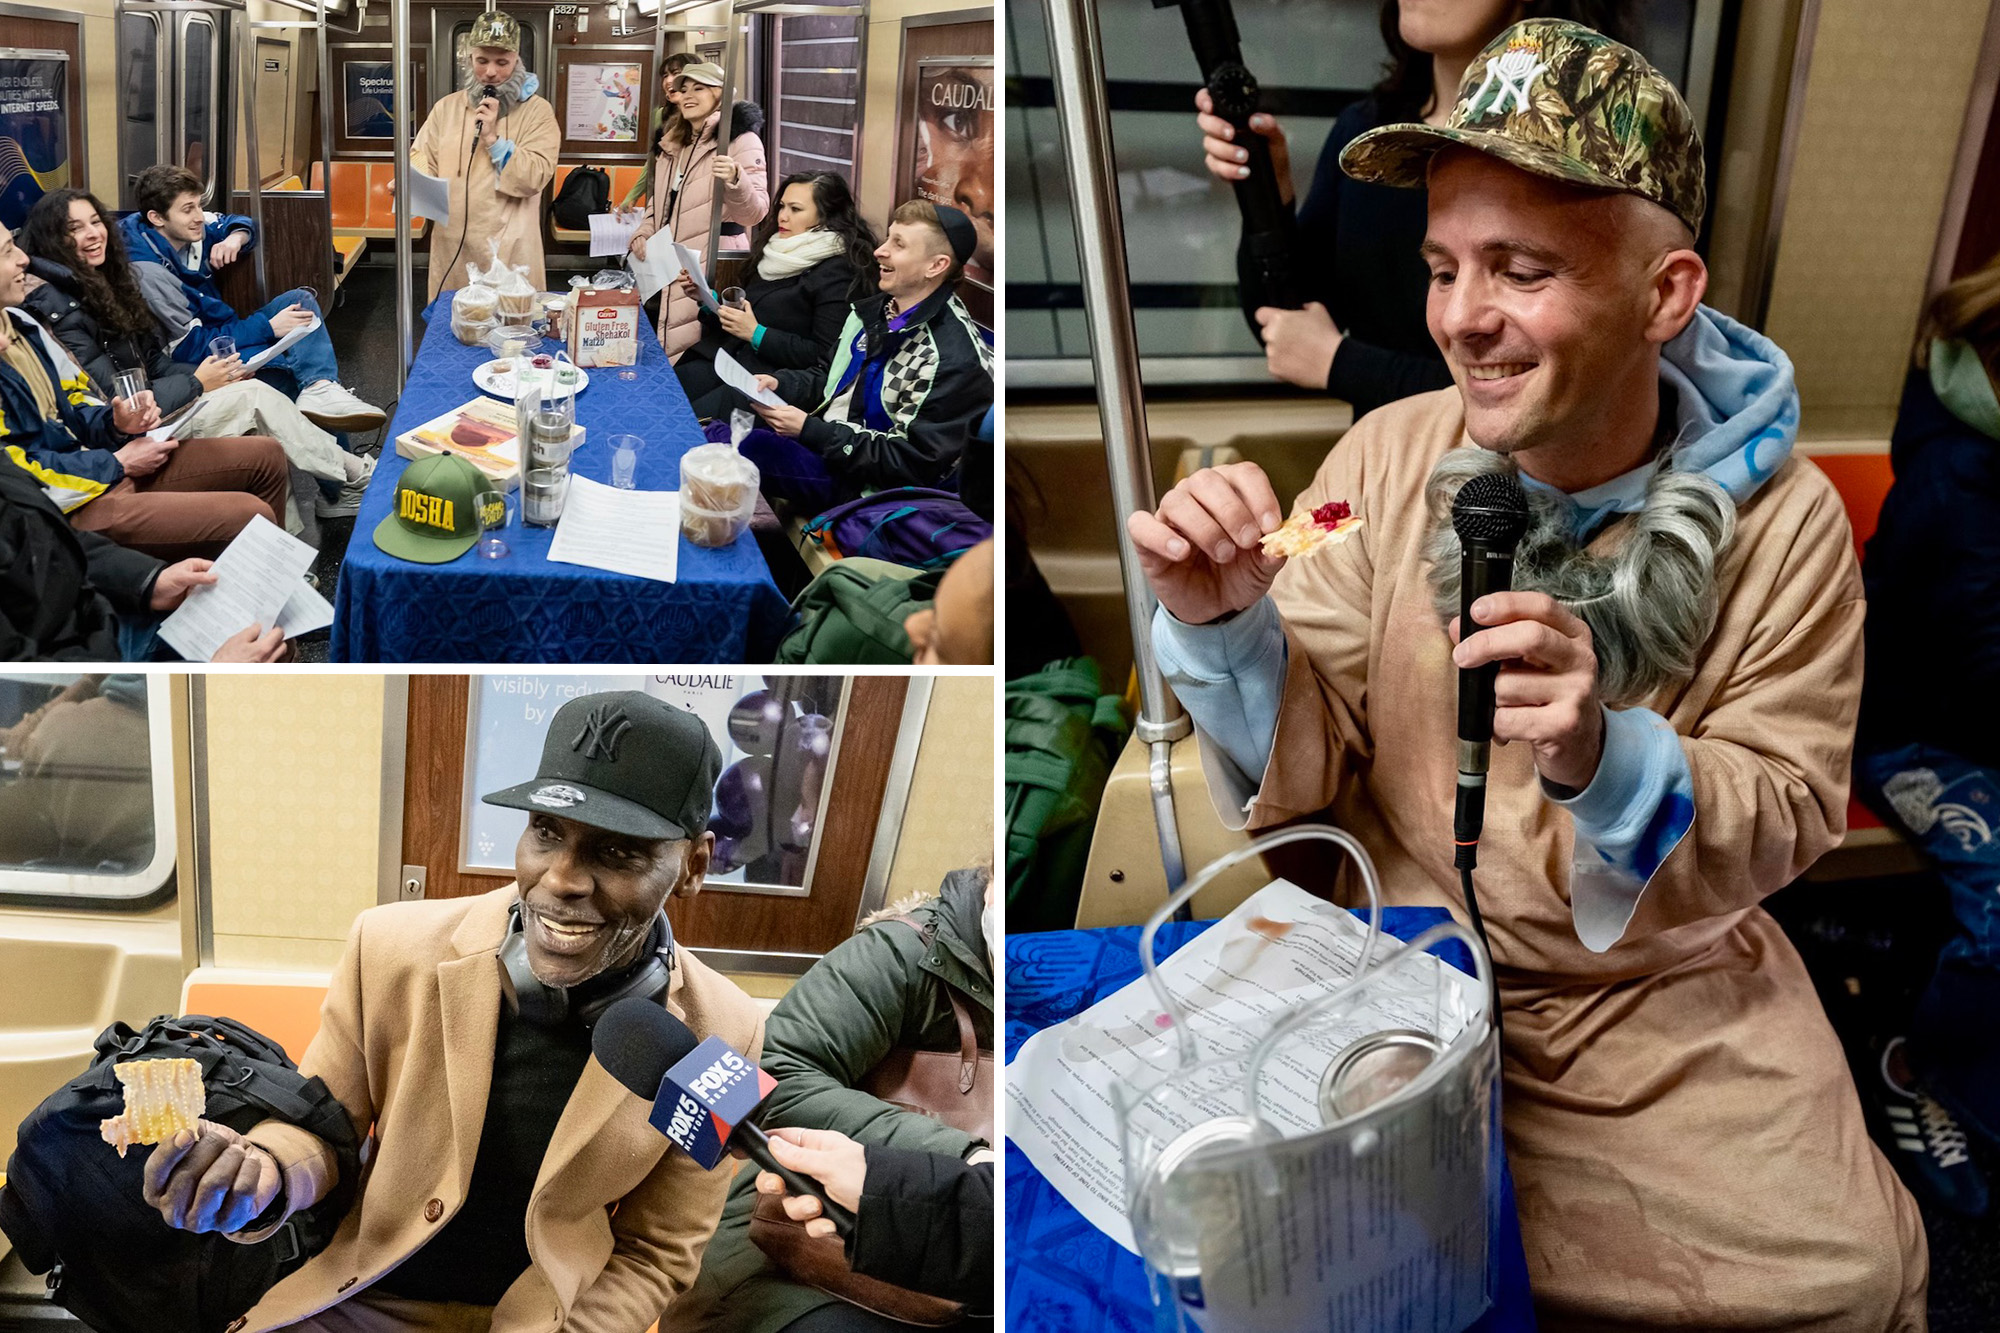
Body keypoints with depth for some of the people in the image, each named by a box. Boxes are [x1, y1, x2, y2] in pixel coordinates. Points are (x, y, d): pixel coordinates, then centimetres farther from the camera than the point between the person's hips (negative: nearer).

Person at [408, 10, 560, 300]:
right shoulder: (447, 107, 12)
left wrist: (493, 138, -15)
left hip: (509, 251, -3)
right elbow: (422, 159, 10)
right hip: (452, 247, 3)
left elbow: (535, 177, -10)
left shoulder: (537, 111, 0)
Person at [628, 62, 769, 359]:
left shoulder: (740, 138, -5)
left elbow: (755, 212, -12)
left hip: (711, 266, -8)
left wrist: (735, 180, -30)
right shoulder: (672, 141, 18)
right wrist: (642, 235, 11)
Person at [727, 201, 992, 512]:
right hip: (820, 438, 9)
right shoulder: (875, 309, 6)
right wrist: (779, 382, 1)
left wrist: (809, 429, -21)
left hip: (858, 483, -8)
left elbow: (911, 462, -22)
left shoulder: (955, 359, -22)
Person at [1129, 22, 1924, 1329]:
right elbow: (1306, 769, -8)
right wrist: (1224, 628, -29)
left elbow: (1784, 817, -8)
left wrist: (1604, 757, -29)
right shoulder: (1387, 459, -10)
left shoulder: (1785, 522, -12)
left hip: (1681, 995, 1)